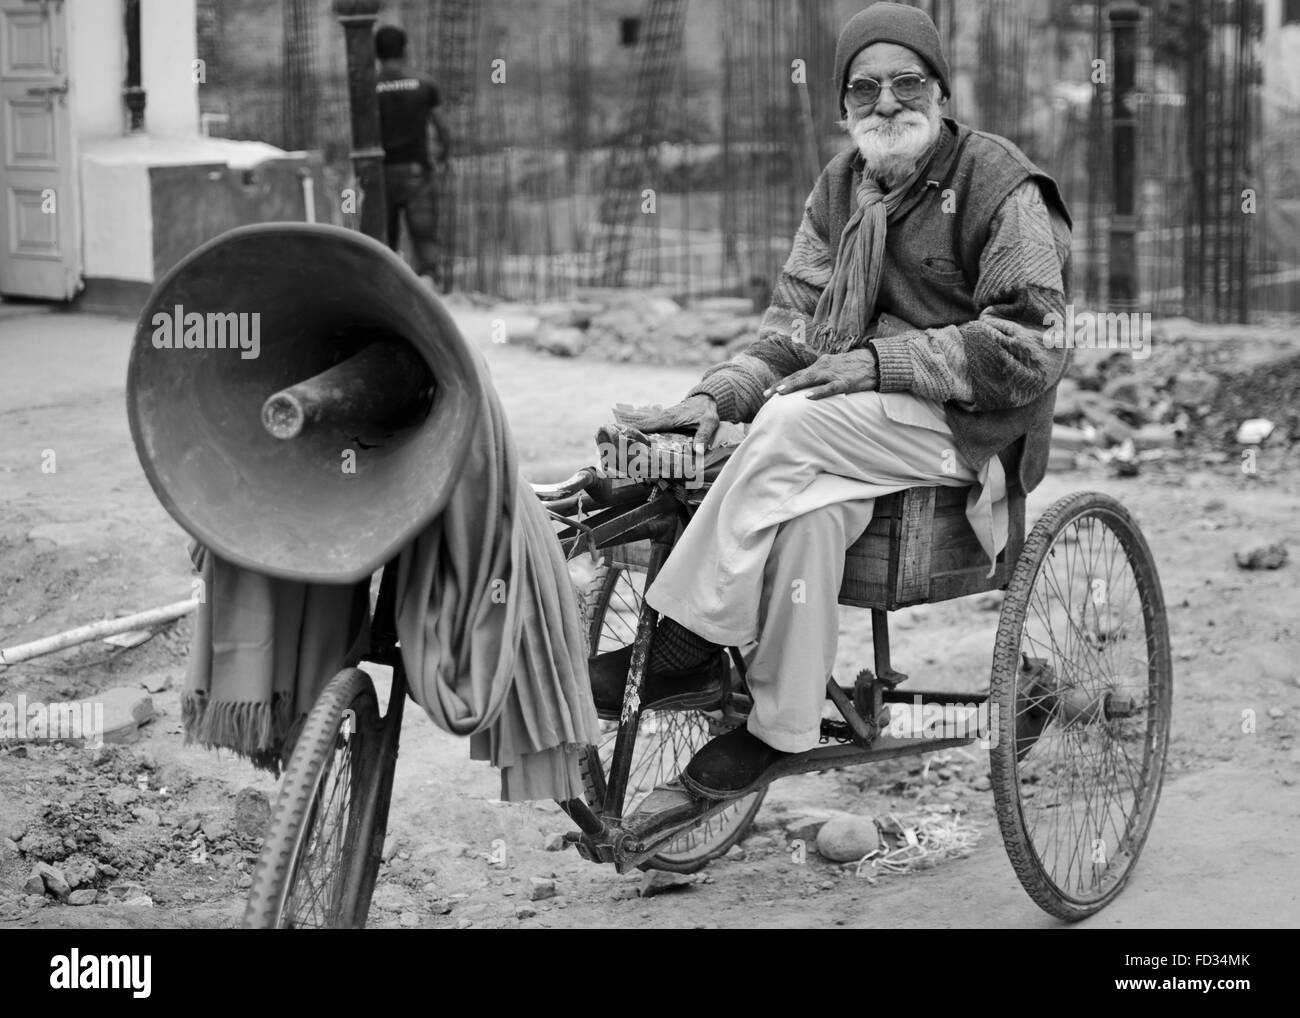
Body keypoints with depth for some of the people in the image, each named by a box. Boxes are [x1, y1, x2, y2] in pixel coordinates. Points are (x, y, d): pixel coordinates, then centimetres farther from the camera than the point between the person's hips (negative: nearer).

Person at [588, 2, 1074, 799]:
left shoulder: (1000, 187, -6)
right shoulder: (842, 188, 15)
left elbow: (1028, 350, -14)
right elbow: (793, 328, 11)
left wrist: (883, 360, -22)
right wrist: (717, 394, -9)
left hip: (969, 426, -6)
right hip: (856, 422, 6)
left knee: (790, 427, -30)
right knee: (809, 511, -28)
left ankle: (689, 649, -24)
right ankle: (780, 726, -25)